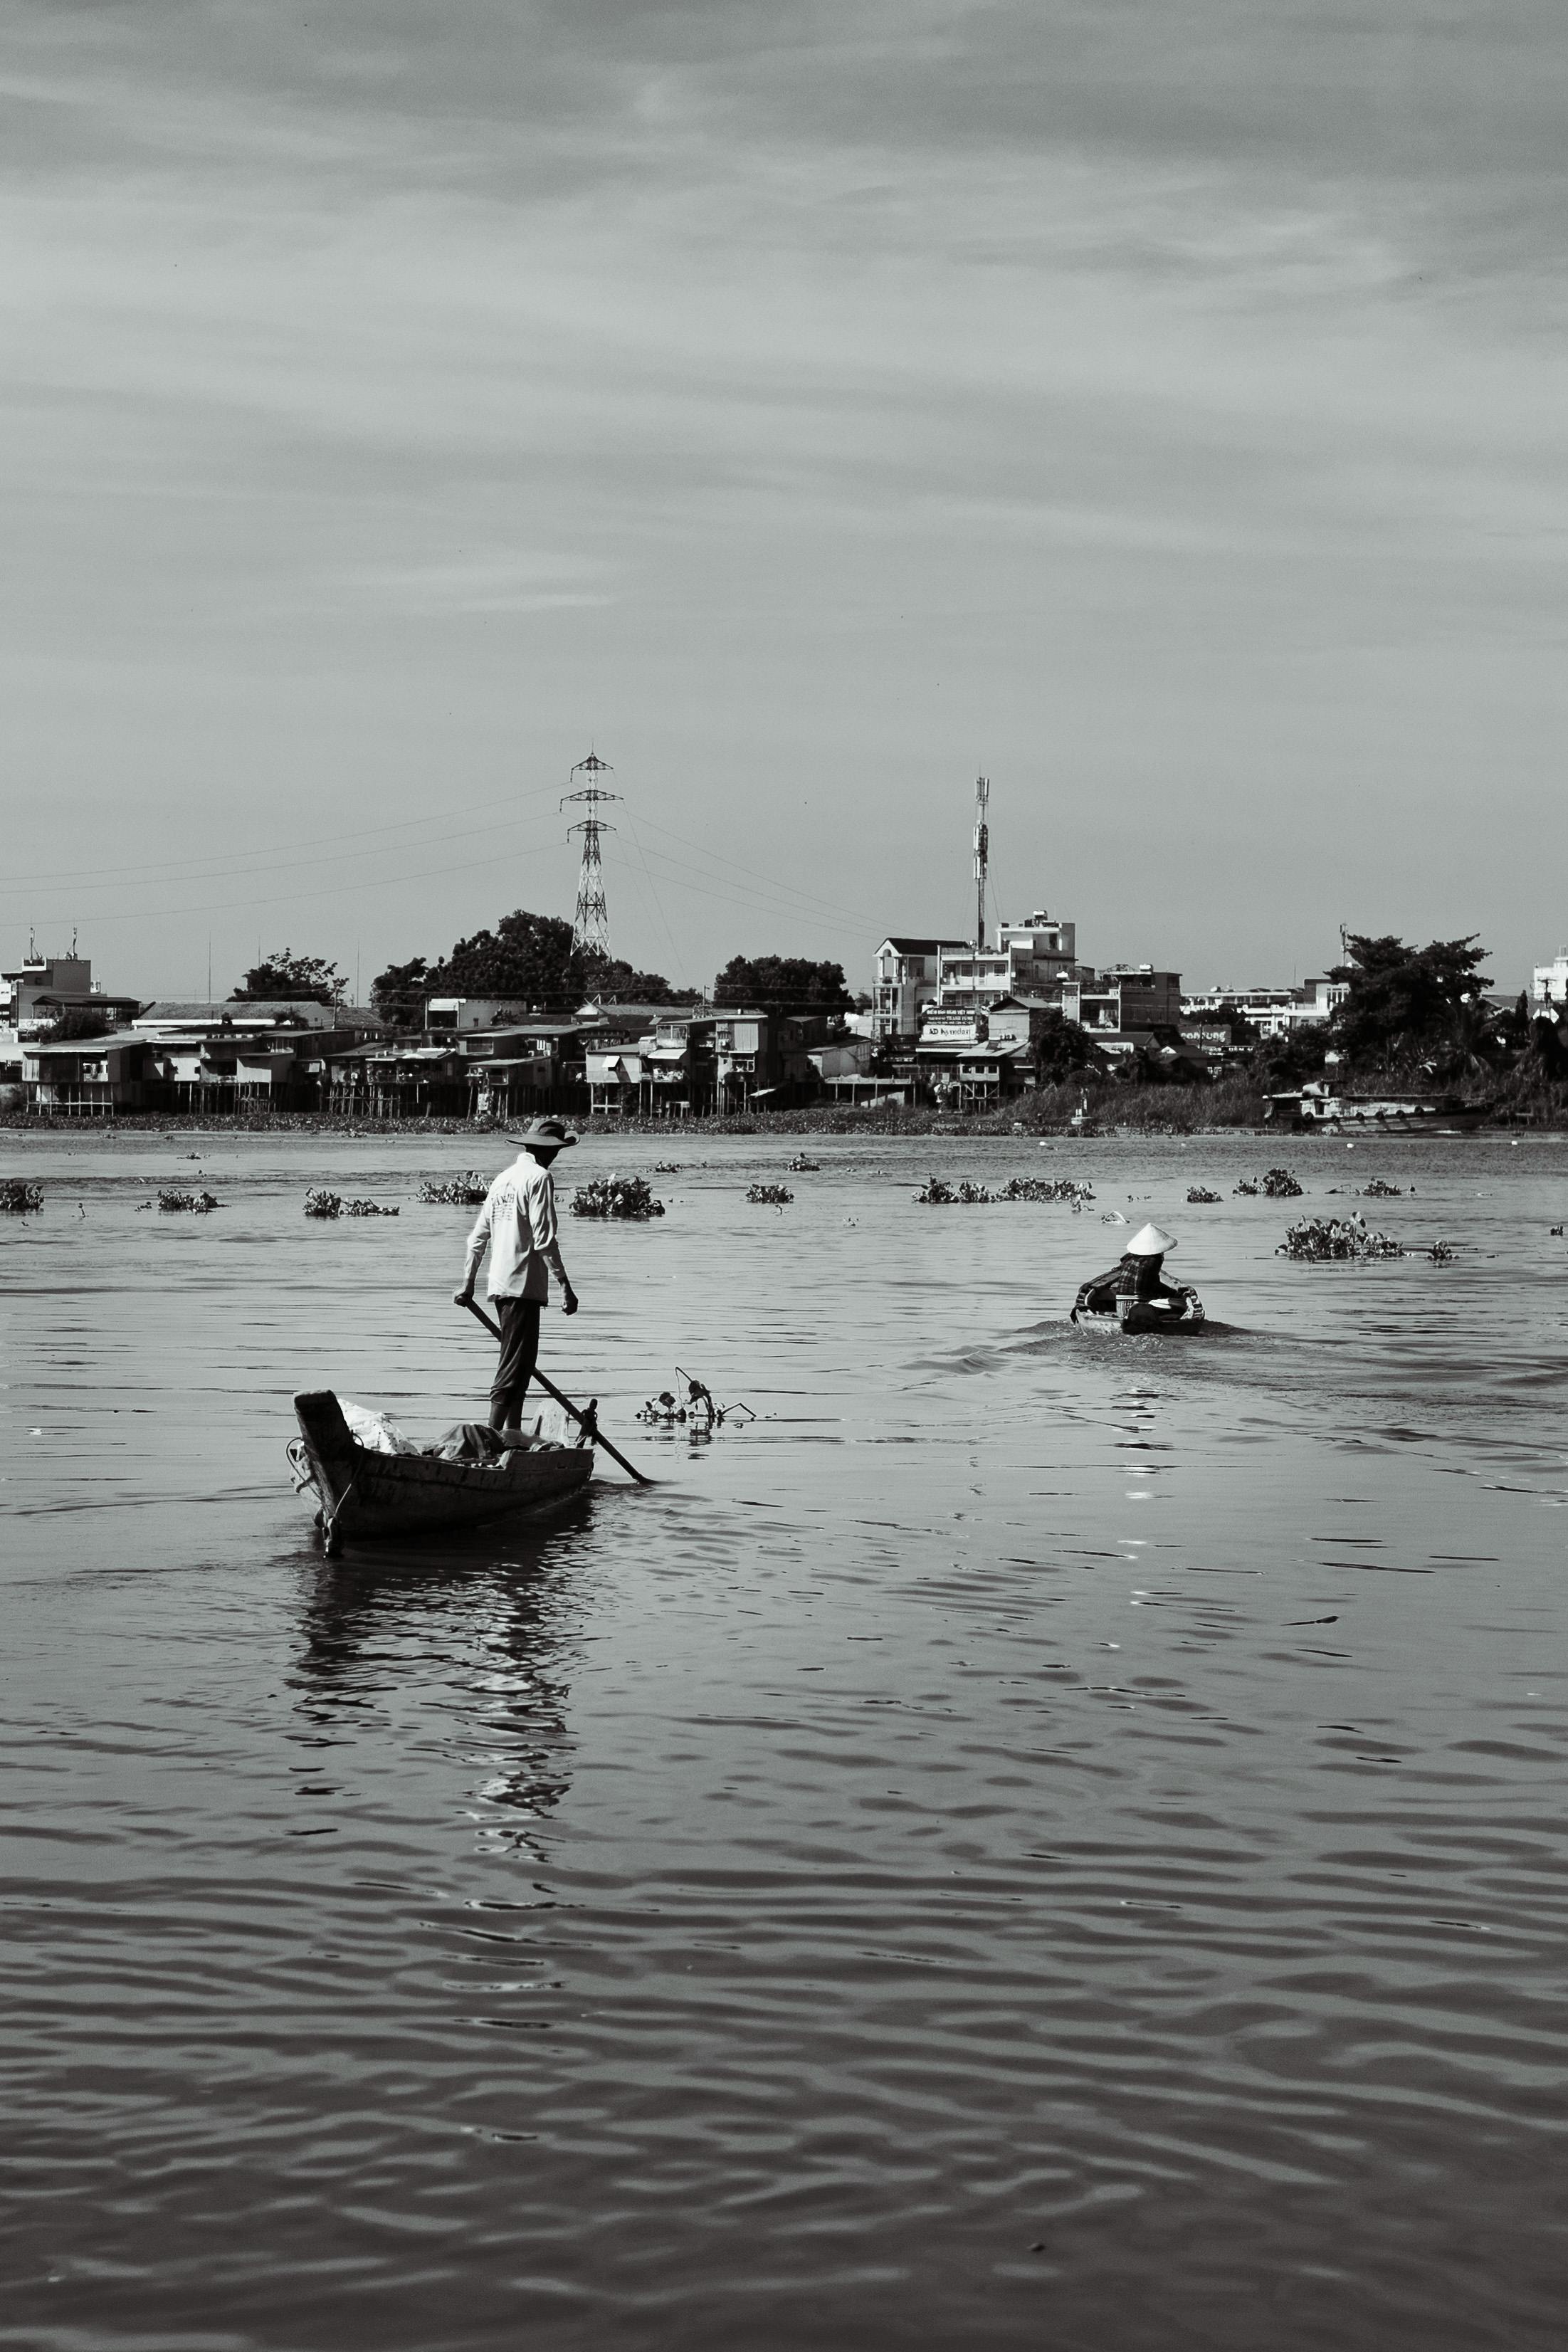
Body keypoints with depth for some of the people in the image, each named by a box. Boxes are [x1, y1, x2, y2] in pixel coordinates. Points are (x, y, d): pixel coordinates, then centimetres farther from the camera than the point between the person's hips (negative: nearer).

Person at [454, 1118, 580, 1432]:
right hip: (524, 1284, -9)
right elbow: (544, 1239, -16)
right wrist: (565, 1285, -15)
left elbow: (479, 1235, 17)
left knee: (519, 1363, 16)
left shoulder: (503, 1178, 16)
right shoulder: (539, 1177, -9)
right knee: (514, 1367, -9)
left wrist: (468, 1282, 23)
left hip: (500, 1284, 9)